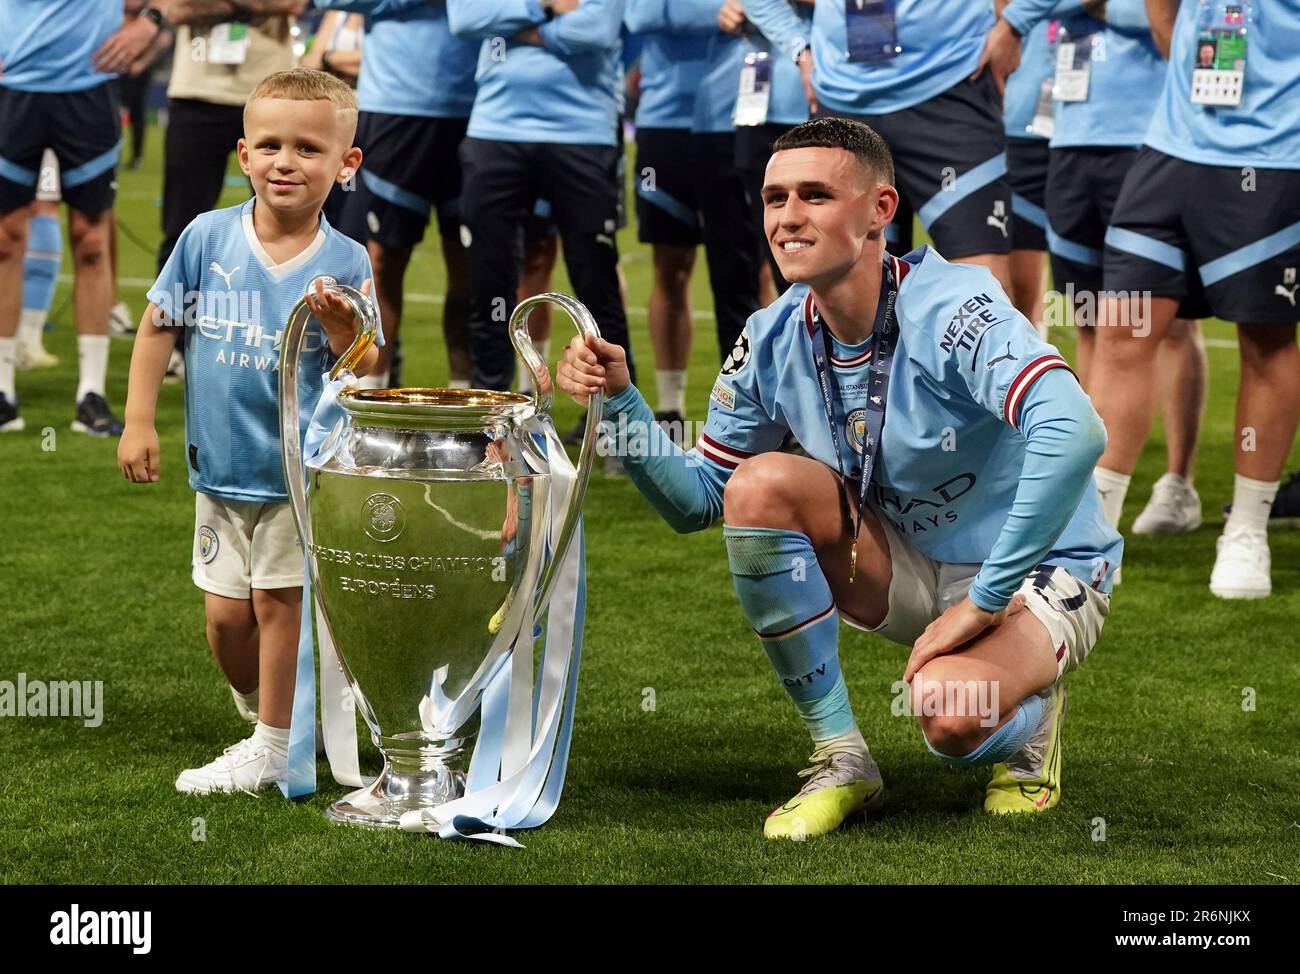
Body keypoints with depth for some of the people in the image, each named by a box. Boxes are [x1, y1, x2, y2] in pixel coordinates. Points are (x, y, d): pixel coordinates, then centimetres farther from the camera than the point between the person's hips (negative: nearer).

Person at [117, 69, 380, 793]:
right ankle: (260, 707, 34)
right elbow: (160, 326, 2)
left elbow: (364, 371, -9)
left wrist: (341, 327, -29)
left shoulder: (346, 262, -9)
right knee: (226, 614, 8)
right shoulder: (208, 237, -6)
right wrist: (139, 421, 1)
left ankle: (273, 747, 14)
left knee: (278, 601, 2)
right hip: (221, 463, 3)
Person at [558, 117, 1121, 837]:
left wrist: (985, 601, -35)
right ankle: (840, 759, -8)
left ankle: (1028, 713, 5)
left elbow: (1074, 433, -42)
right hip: (909, 574, 6)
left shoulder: (949, 308, -26)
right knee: (761, 486, -20)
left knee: (949, 714, -36)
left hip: (1038, 573, -6)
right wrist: (619, 400, -16)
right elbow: (696, 500, 3)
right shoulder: (774, 341, -6)